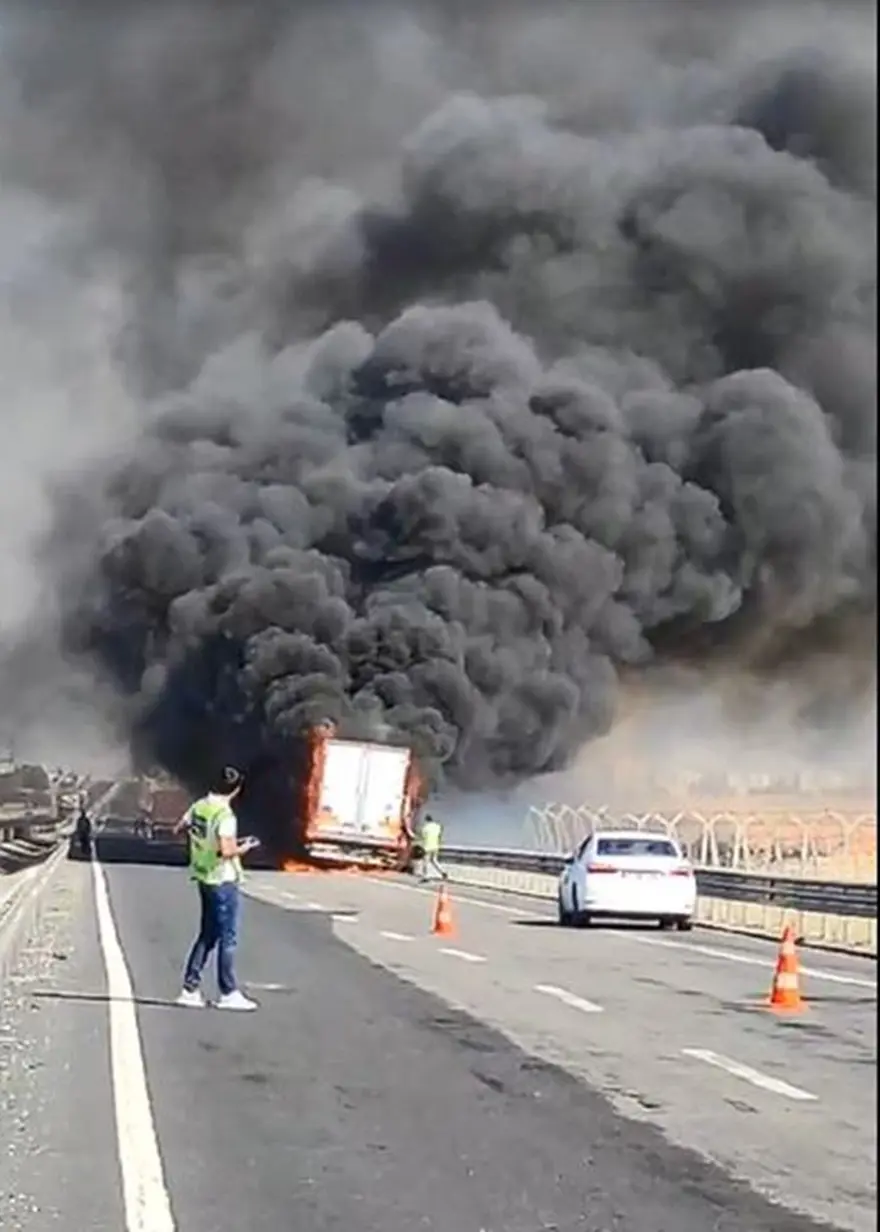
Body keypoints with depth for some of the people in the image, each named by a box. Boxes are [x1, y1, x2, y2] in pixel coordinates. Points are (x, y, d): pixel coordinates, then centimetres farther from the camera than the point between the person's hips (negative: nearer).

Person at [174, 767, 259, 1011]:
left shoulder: (198, 807, 3)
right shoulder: (225, 815, -21)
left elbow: (178, 829, 16)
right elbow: (226, 851, -27)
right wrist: (244, 847, -9)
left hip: (204, 879, 8)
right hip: (223, 881, -8)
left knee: (207, 936, 16)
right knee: (228, 938, 2)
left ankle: (190, 989, 17)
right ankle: (229, 993, 9)